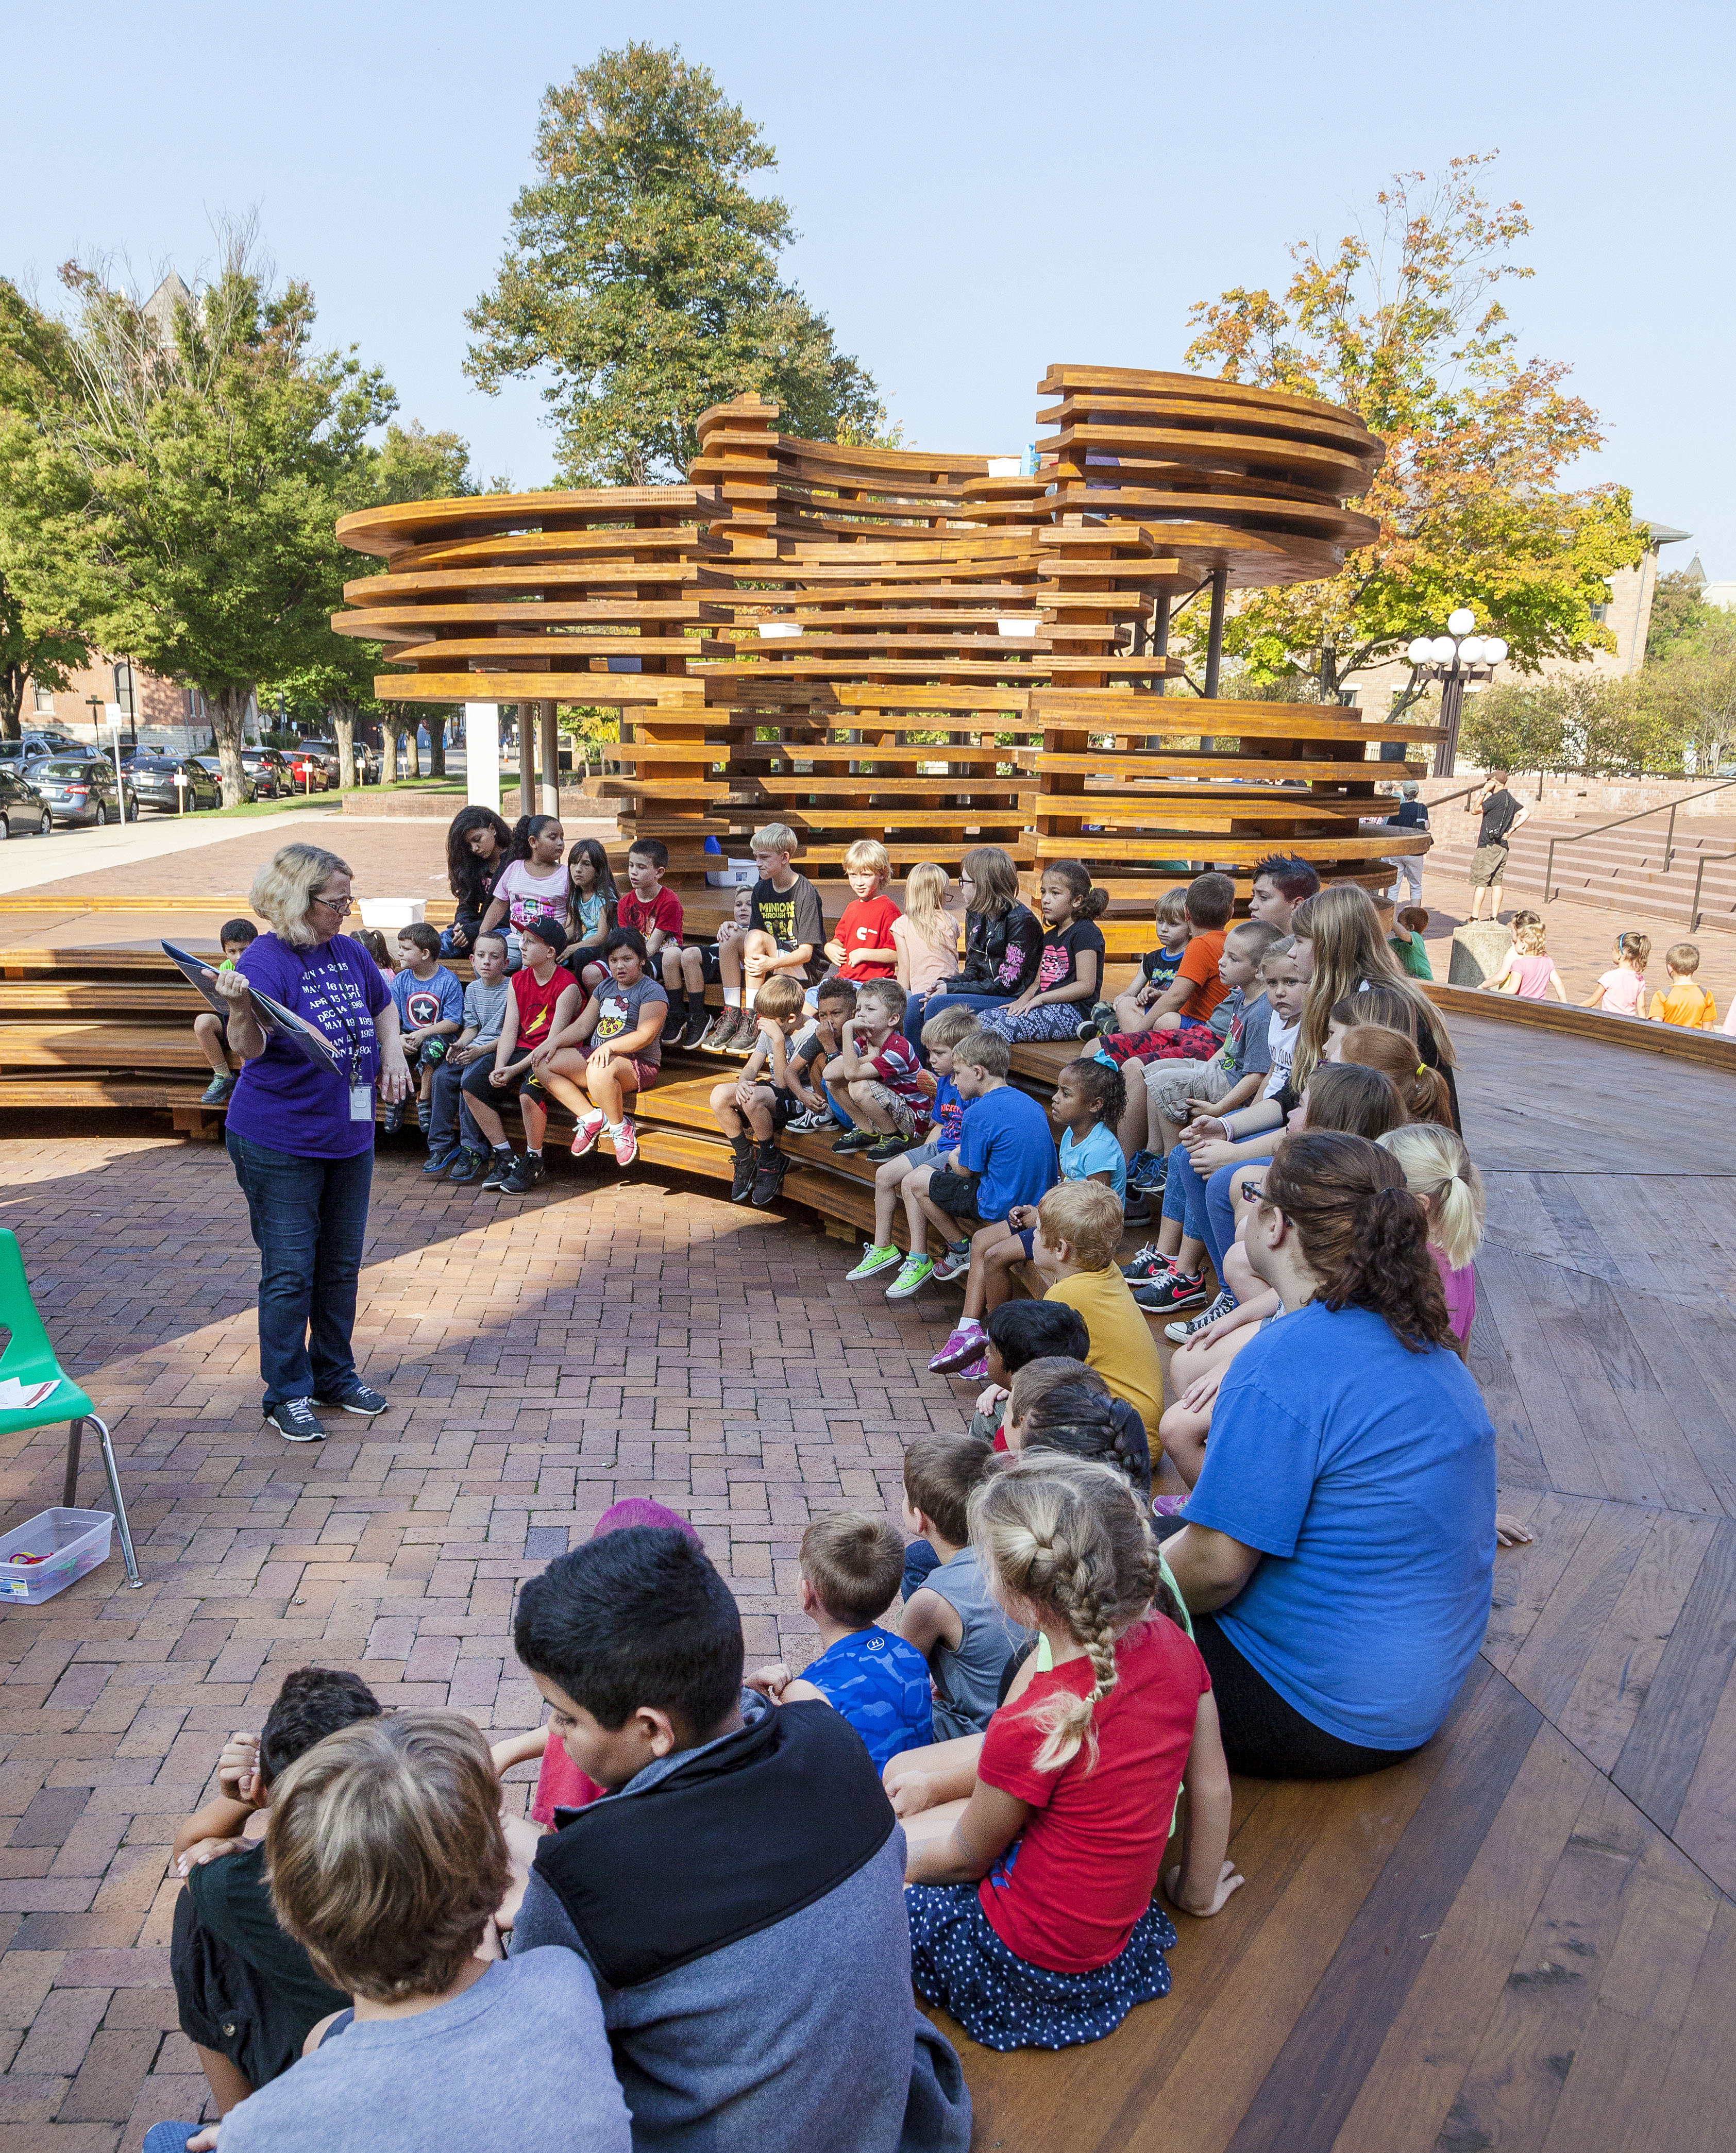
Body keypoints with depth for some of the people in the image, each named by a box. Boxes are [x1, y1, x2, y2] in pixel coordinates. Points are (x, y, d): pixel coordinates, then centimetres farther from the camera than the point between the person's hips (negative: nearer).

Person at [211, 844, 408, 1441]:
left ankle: (335, 1374, 32)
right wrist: (241, 1009, -51)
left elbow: (384, 1005, 24)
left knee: (341, 1265, 16)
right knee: (290, 1271, 1)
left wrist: (393, 1052, 8)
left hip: (350, 1139, 7)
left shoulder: (349, 953, 4)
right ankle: (287, 1393, 16)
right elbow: (249, 1048, -31)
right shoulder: (266, 960, -17)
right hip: (280, 1145, -7)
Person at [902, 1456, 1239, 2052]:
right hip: (1120, 1921, 7)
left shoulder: (1034, 1728, -34)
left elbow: (966, 1857, -14)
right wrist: (1199, 1892, 17)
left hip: (1033, 1957, -7)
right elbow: (1212, 1788, -1)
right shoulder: (1168, 1643, -16)